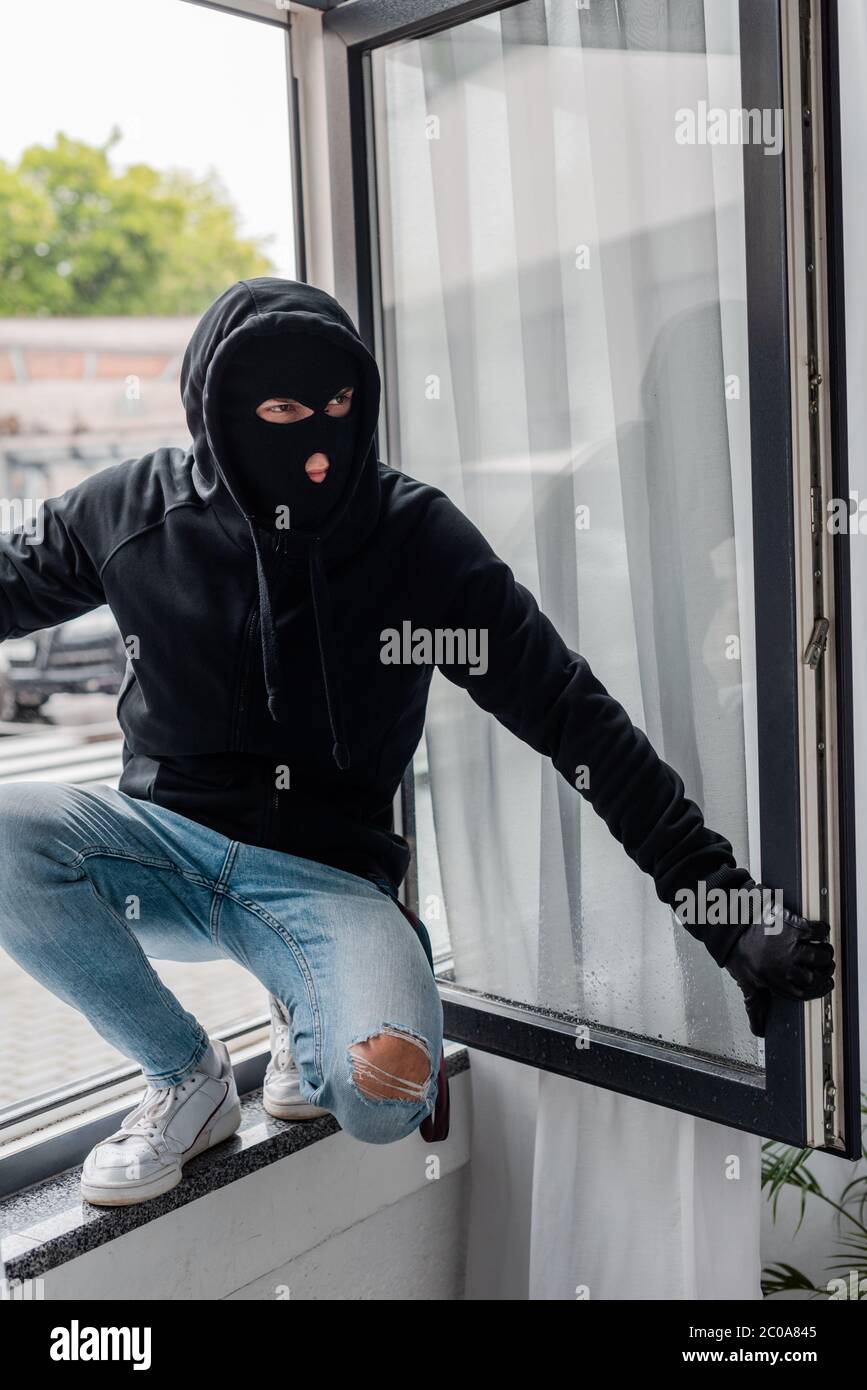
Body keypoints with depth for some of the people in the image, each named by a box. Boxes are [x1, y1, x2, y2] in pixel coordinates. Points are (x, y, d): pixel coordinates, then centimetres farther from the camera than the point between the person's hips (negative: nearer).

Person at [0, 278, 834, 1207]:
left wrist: (722, 903, -12)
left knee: (384, 1095, -31)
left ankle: (308, 1010, 10)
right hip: (166, 845, 3)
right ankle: (186, 1078, -3)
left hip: (327, 877, -3)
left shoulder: (420, 539, -8)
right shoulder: (130, 512, -3)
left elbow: (575, 717, -8)